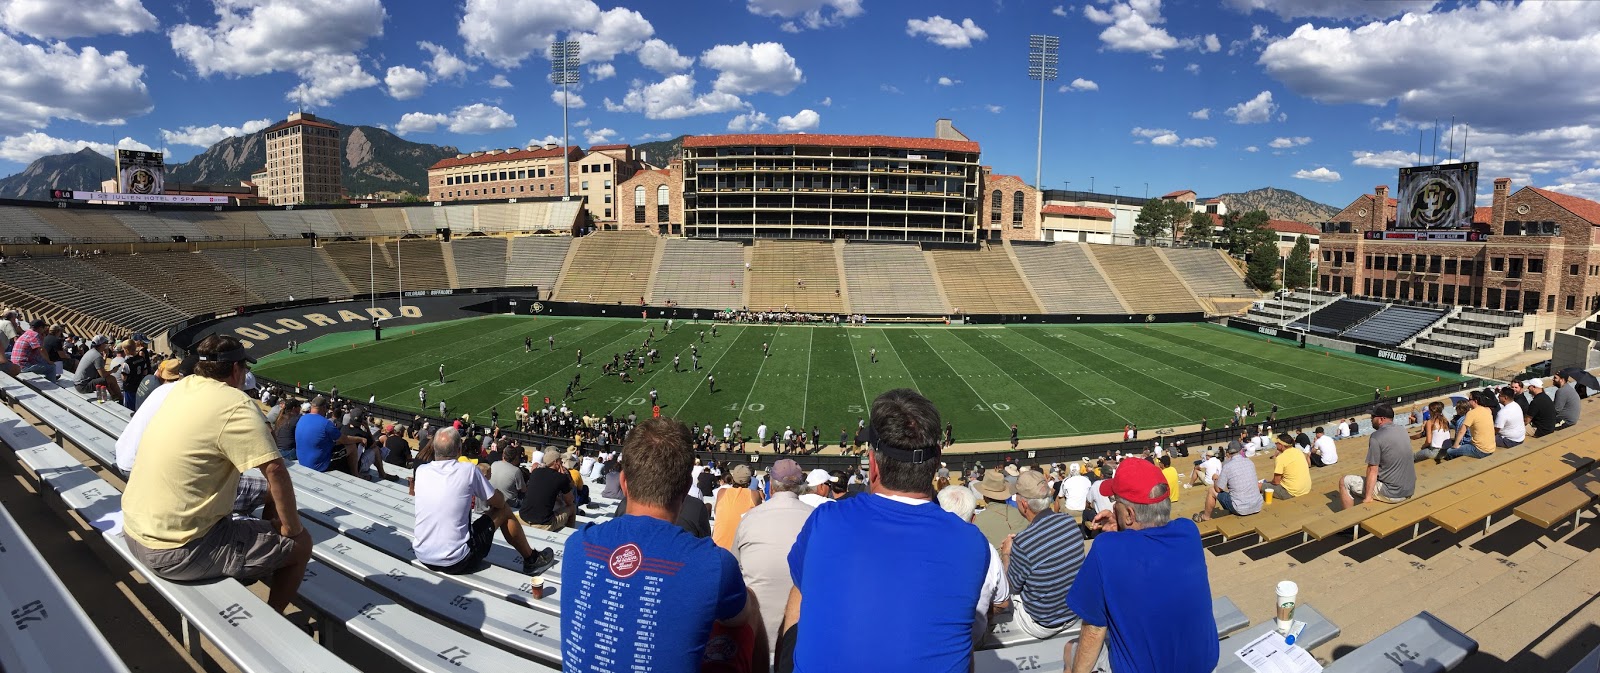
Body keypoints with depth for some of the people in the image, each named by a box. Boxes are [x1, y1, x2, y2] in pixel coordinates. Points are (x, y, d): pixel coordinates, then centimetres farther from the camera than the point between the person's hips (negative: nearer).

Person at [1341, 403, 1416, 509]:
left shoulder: (1376, 438, -20)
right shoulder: (1402, 430, 4)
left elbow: (1373, 471, -18)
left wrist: (1368, 497, -12)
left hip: (1392, 493, -8)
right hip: (1410, 490, 8)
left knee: (1345, 482, 2)